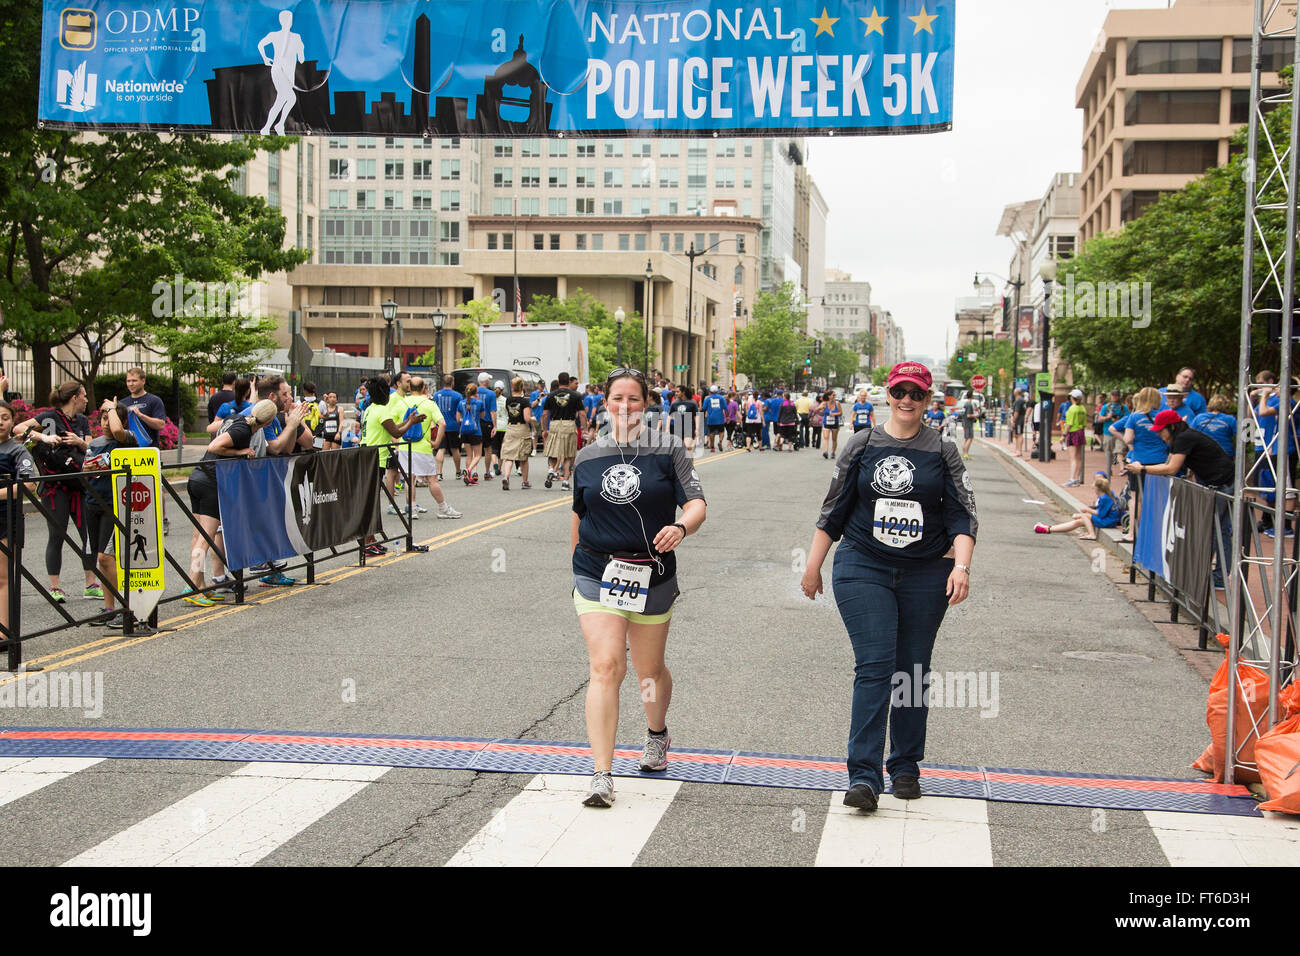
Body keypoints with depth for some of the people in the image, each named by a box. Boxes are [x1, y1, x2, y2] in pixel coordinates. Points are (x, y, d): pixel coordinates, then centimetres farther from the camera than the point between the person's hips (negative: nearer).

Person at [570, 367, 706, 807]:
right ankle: (601, 775, -14)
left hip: (653, 576, 0)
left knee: (649, 670, 15)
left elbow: (696, 505, -10)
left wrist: (680, 527, -31)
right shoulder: (587, 458, 5)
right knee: (605, 667, -13)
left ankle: (658, 733, 47)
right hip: (598, 575, 0)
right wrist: (578, 563, 22)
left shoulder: (668, 451, -2)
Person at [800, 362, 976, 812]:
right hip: (864, 569, -1)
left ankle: (906, 767, 23)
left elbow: (962, 515, 1)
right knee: (874, 666, -11)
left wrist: (961, 566, -14)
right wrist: (813, 566, 11)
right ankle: (864, 777, -13)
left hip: (926, 574, 1)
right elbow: (834, 509, 11)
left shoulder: (944, 452, 5)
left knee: (913, 670, 8)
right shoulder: (861, 446, 5)